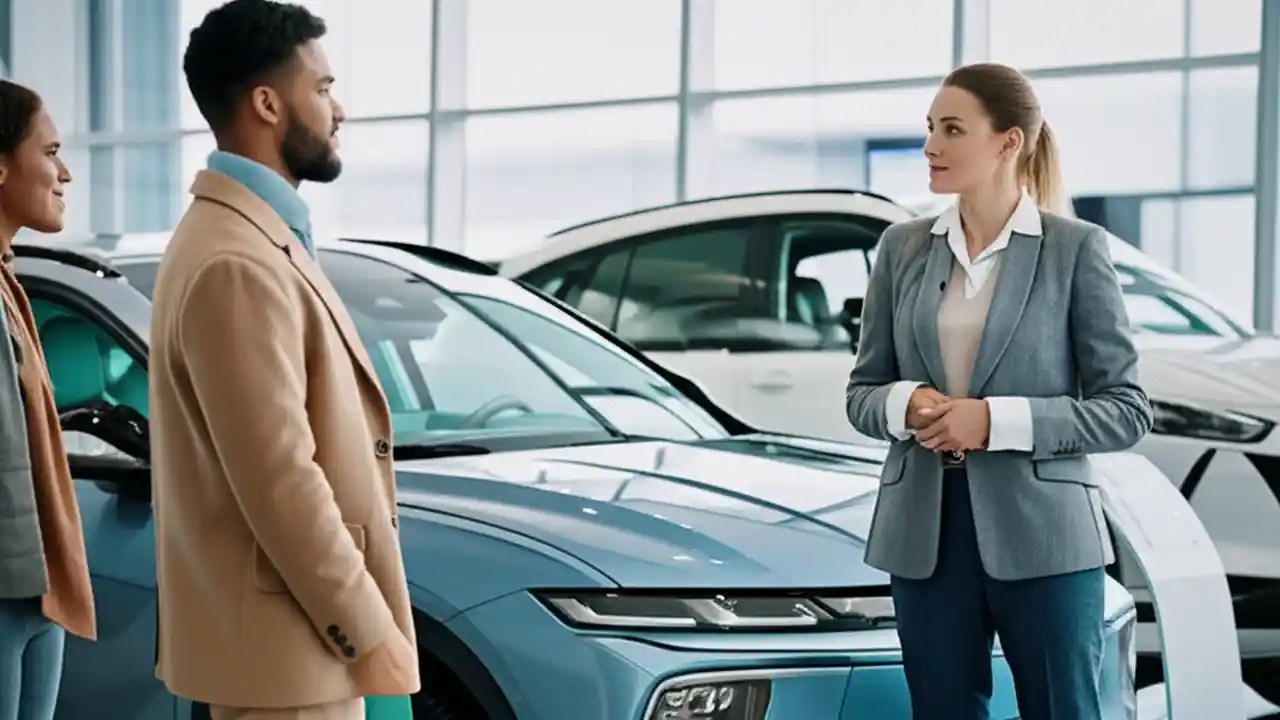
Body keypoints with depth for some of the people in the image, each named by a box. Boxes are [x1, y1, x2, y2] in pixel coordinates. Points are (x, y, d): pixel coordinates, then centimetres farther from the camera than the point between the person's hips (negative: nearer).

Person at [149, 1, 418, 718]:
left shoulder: (251, 236, 14)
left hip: (285, 634, 10)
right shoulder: (236, 266, -20)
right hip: (284, 640, -10)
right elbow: (279, 482, -24)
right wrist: (369, 632, -18)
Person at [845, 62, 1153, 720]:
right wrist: (905, 404, -11)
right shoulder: (903, 246, 8)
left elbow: (1125, 410, -5)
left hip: (1041, 533, -4)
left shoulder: (1075, 248, -3)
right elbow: (861, 392, 12)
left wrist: (997, 420, -16)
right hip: (926, 530, 4)